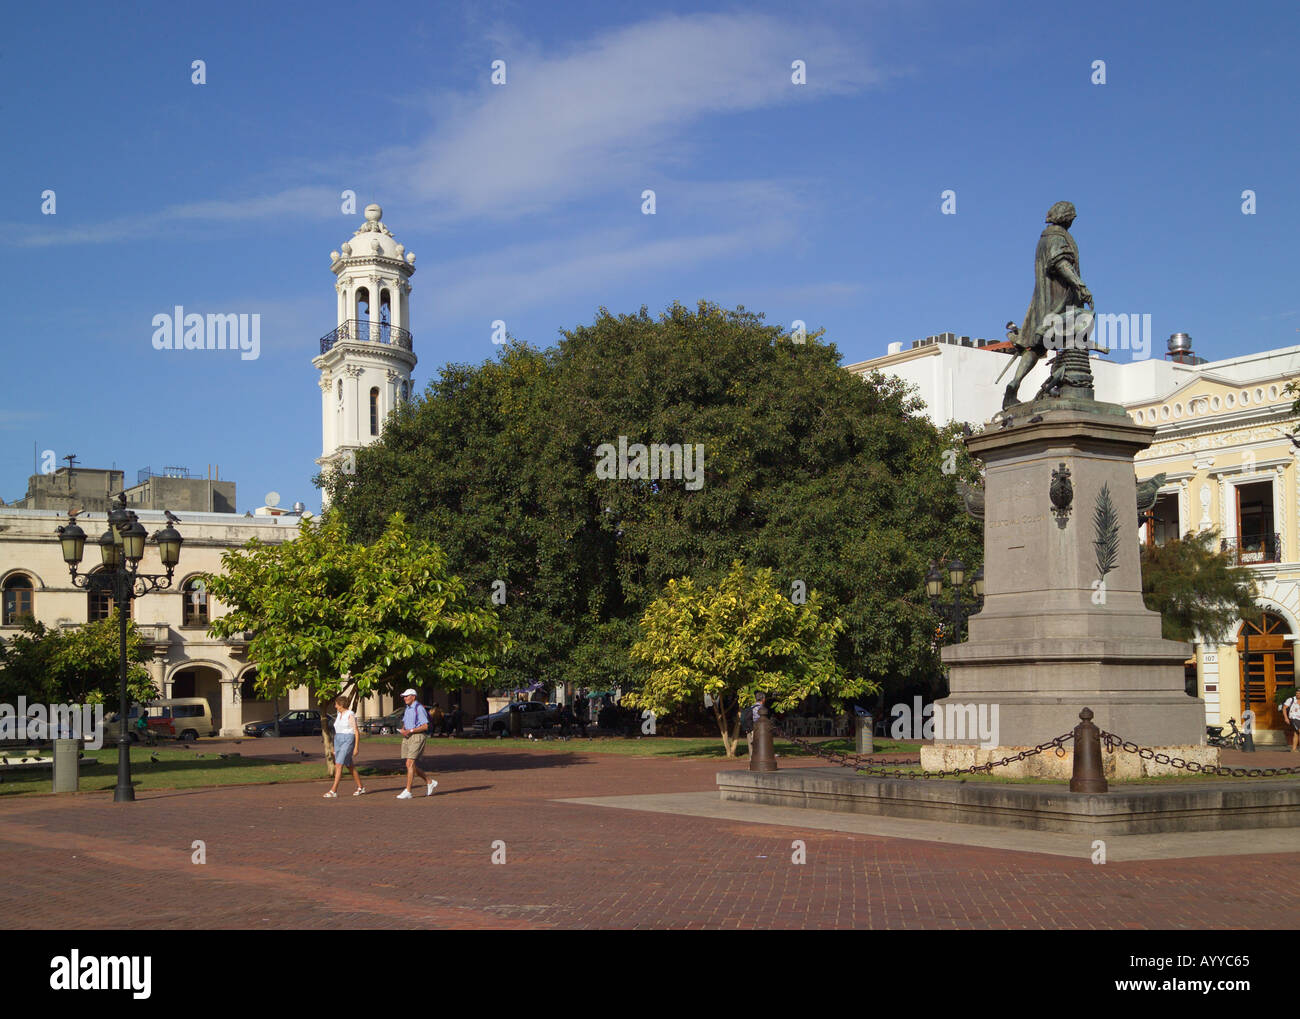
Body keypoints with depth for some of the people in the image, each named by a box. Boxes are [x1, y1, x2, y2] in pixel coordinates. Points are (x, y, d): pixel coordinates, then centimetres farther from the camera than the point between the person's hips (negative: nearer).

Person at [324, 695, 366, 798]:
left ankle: (333, 791, -19)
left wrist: (356, 747, -15)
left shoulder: (350, 715, -11)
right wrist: (335, 747, 19)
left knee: (339, 765, -16)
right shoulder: (339, 715, 14)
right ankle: (360, 787, 25)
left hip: (348, 741, -9)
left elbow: (357, 732, -12)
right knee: (349, 766, 13)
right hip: (339, 741, 9)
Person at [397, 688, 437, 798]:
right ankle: (430, 782, 22)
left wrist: (410, 731, -21)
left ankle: (407, 791, -14)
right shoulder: (408, 709, 17)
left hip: (418, 737, -9)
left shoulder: (419, 708, -11)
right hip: (407, 738, 9)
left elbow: (425, 726, -16)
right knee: (410, 765, 7)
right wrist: (403, 730, 2)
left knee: (410, 764, -14)